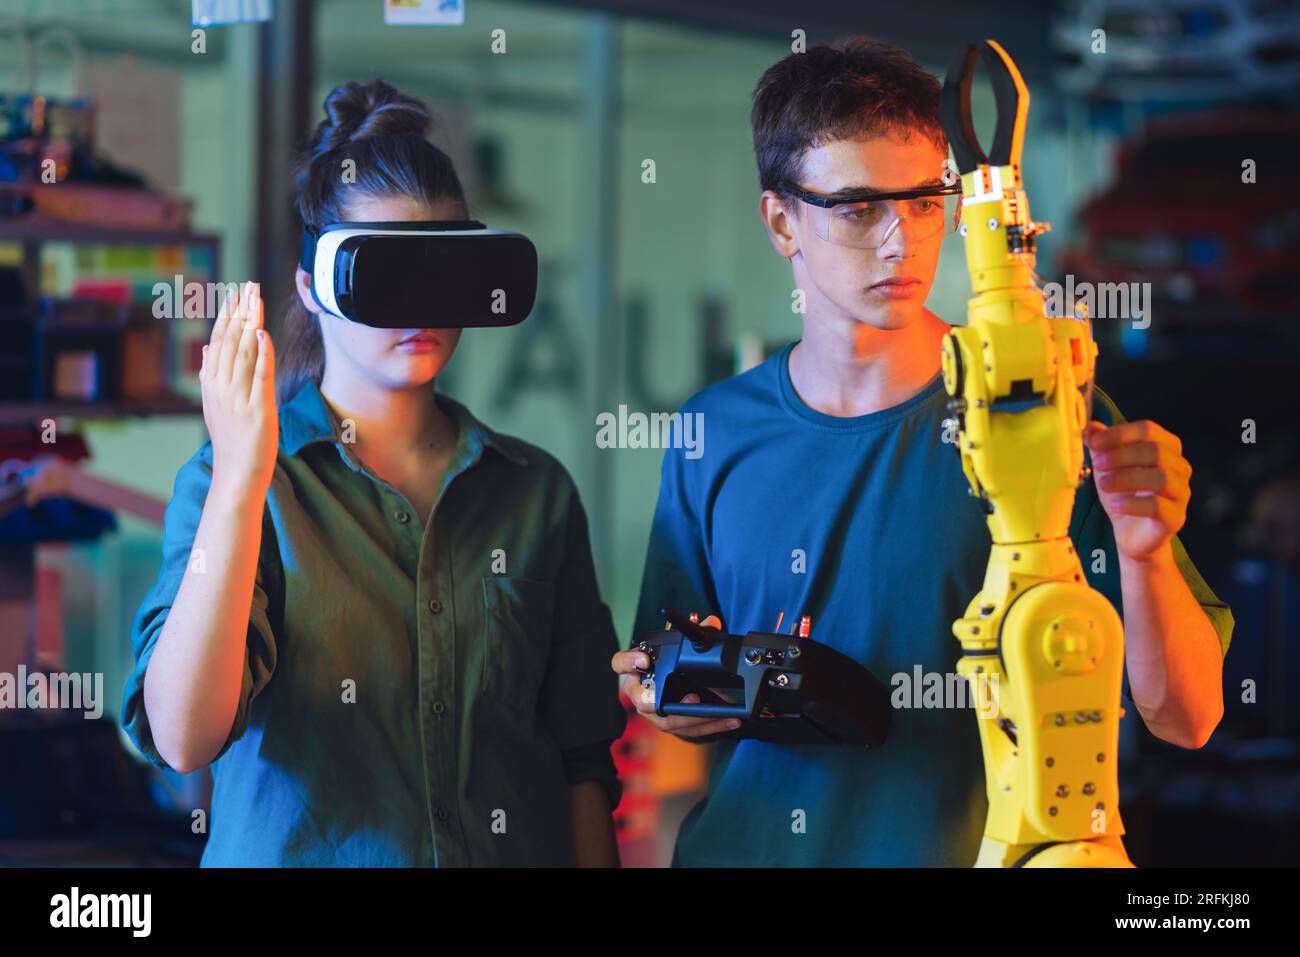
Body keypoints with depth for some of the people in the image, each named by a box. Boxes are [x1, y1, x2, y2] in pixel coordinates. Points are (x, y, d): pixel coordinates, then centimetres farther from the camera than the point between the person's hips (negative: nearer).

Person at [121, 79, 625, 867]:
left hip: (517, 852, 3)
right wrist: (240, 484, -28)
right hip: (300, 853, -2)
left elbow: (586, 761, 3)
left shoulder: (536, 491, 0)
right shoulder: (227, 480, -8)